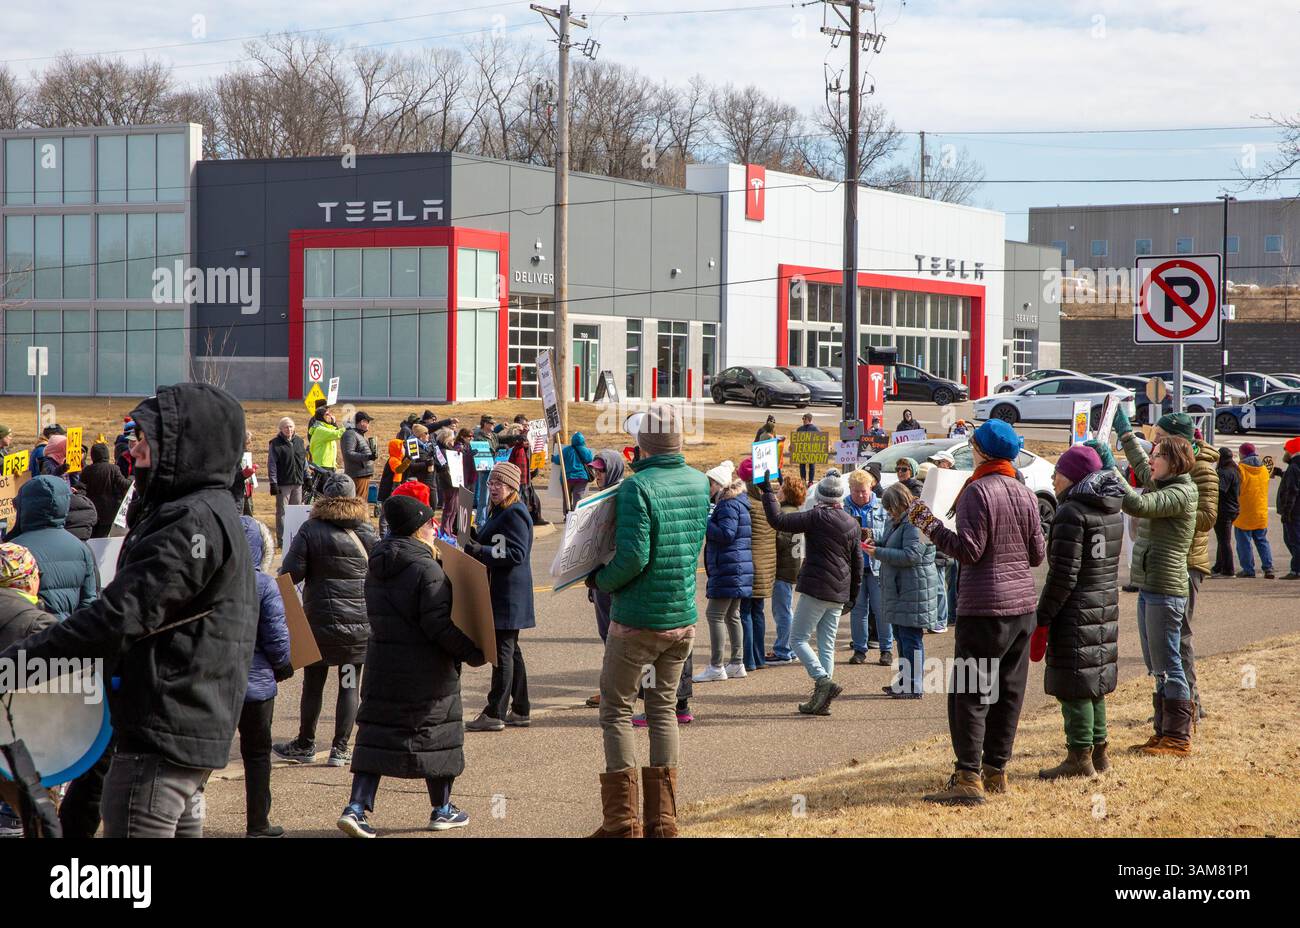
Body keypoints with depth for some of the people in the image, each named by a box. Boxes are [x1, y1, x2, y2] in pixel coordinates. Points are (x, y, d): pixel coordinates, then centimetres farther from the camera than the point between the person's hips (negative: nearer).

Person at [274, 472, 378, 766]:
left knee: (313, 684, 11)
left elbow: (290, 573, -10)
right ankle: (340, 748, 6)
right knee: (350, 685, 7)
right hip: (361, 623, 1)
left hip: (321, 620, -1)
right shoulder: (366, 532, 0)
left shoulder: (310, 530, -6)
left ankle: (305, 745, 21)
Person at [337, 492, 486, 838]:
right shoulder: (427, 569, -17)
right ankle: (442, 810, 20)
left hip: (381, 664, 6)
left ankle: (356, 807, -4)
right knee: (437, 734, 9)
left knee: (376, 733, 7)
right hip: (426, 670, -6)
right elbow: (440, 625, -21)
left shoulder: (376, 569, 8)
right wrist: (475, 653, -13)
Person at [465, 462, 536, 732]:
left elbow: (516, 554, -22)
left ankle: (495, 713, -7)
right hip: (498, 591, 11)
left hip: (509, 594, -11)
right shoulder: (499, 512, 17)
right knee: (510, 650, 14)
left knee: (503, 650, -8)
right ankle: (519, 711, 20)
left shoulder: (515, 514, -14)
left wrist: (480, 551, -25)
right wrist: (476, 538, 6)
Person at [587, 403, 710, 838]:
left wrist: (600, 580, -7)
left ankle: (622, 821, 3)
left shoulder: (637, 487, -19)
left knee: (616, 710, 6)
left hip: (638, 621, -6)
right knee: (663, 707, 16)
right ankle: (663, 818, 16)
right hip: (684, 619, 6)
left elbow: (633, 557, -25)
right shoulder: (699, 483, 3)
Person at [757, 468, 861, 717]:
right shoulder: (852, 523, 11)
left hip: (815, 588, -7)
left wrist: (768, 492, -5)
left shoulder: (817, 517, -10)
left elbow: (778, 521, -14)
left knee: (798, 638, 0)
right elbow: (857, 562, 16)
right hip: (839, 594, 7)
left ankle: (824, 681, -18)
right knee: (827, 644, 9)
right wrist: (852, 596, 24)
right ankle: (821, 700, 8)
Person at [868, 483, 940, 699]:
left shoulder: (915, 524, -17)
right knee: (901, 635, 16)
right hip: (898, 589, 10)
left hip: (914, 590, -10)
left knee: (911, 637, -7)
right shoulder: (895, 522, 15)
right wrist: (875, 544, 6)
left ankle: (914, 686, -5)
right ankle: (904, 679, 25)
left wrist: (879, 553, -20)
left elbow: (911, 555, -25)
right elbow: (889, 544, 28)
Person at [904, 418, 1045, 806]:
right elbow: (1037, 554, 12)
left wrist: (930, 525, -9)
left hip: (985, 607, -7)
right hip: (1023, 603, 7)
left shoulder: (977, 491, -11)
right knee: (1009, 690, 11)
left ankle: (968, 777, -11)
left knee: (969, 694, -6)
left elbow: (969, 550, -16)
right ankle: (996, 770, 17)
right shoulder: (1026, 494, 9)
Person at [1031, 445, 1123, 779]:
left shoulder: (1072, 513, -16)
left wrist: (1042, 619, -15)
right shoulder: (1113, 511, 11)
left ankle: (1079, 757, 1)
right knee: (1094, 683, 16)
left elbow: (1063, 574, -19)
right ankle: (1098, 751, 22)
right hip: (1106, 609, 9)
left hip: (1075, 611, -9)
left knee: (1073, 686, -2)